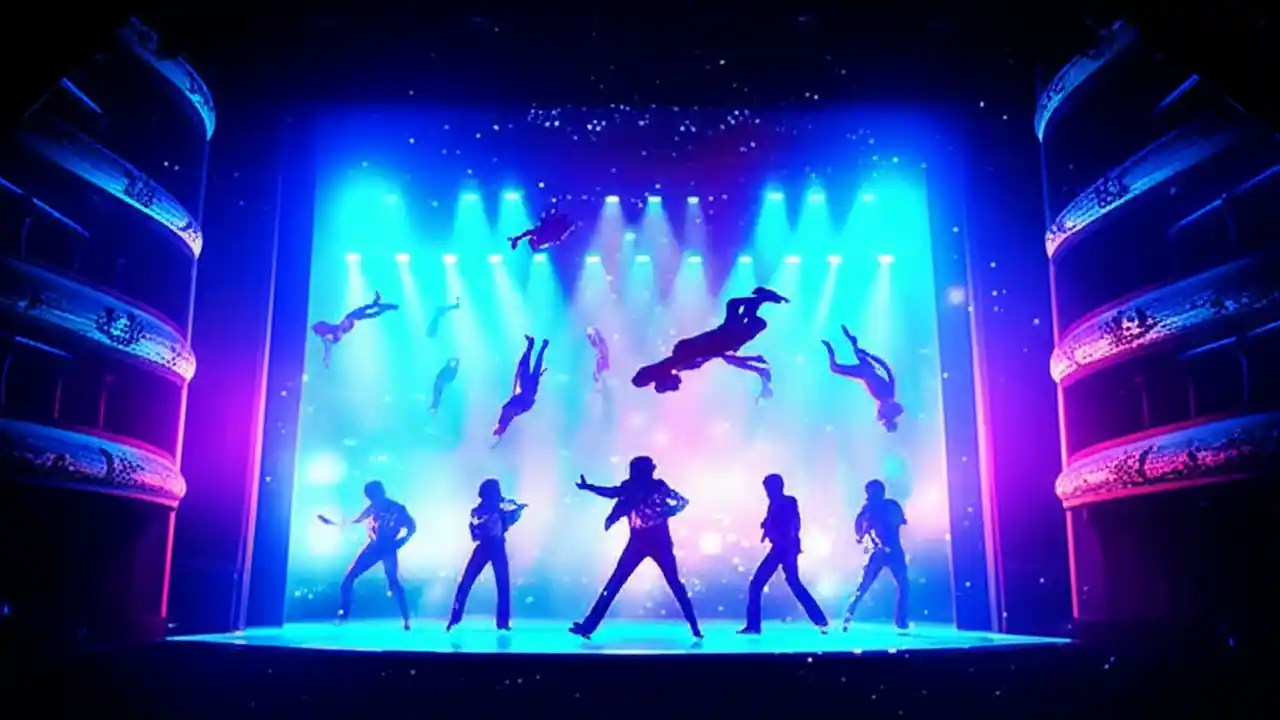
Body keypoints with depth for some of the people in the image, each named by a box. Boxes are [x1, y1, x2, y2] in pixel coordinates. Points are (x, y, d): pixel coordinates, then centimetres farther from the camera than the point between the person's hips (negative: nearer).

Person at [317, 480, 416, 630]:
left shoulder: (397, 508, -6)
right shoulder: (372, 508, 5)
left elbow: (412, 527, -4)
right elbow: (354, 523, 15)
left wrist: (399, 542, -16)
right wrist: (331, 522, 13)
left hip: (388, 549, -5)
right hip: (373, 547, 5)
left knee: (393, 581, -16)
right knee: (349, 577, -3)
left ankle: (406, 619, -9)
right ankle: (344, 613, 10)